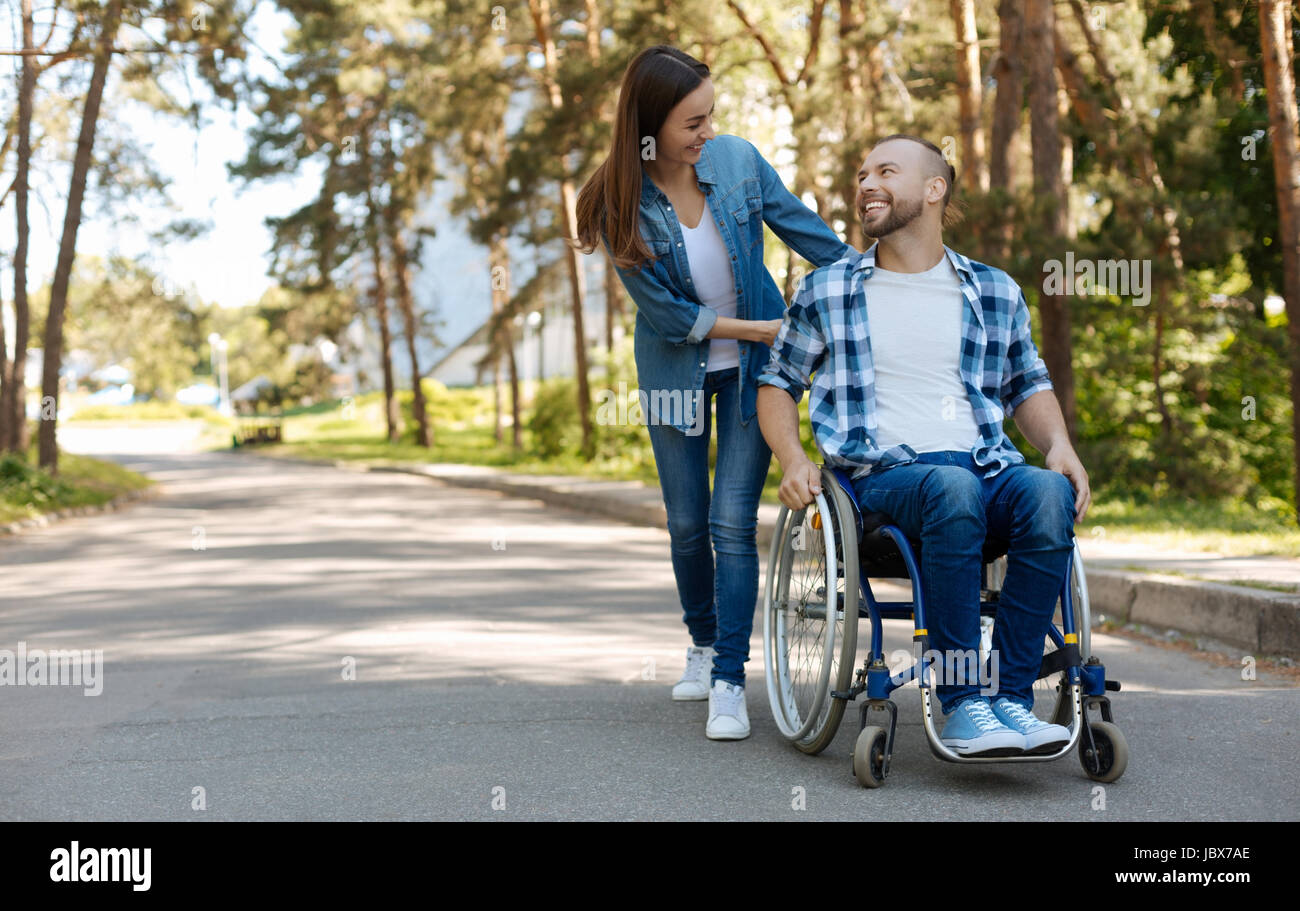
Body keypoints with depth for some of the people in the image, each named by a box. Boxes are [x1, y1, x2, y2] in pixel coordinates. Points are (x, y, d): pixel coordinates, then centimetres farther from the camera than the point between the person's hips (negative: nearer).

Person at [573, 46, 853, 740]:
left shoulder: (738, 159, -14)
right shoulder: (622, 203, -18)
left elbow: (805, 230, -2)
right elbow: (669, 315, -17)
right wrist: (768, 329, -18)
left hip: (754, 367, 0)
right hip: (675, 370, 0)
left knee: (733, 521, -8)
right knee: (686, 524, 10)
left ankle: (729, 681, -2)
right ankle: (703, 644, 35)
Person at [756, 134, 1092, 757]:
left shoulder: (994, 292, 17)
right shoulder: (826, 291, 13)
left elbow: (1027, 383, 27)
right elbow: (778, 381, 20)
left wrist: (1059, 446, 7)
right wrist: (792, 457, 1)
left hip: (988, 469, 2)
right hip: (885, 475, -2)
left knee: (1049, 495, -33)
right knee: (953, 487, -38)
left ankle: (1012, 695, -29)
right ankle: (960, 705, -34)